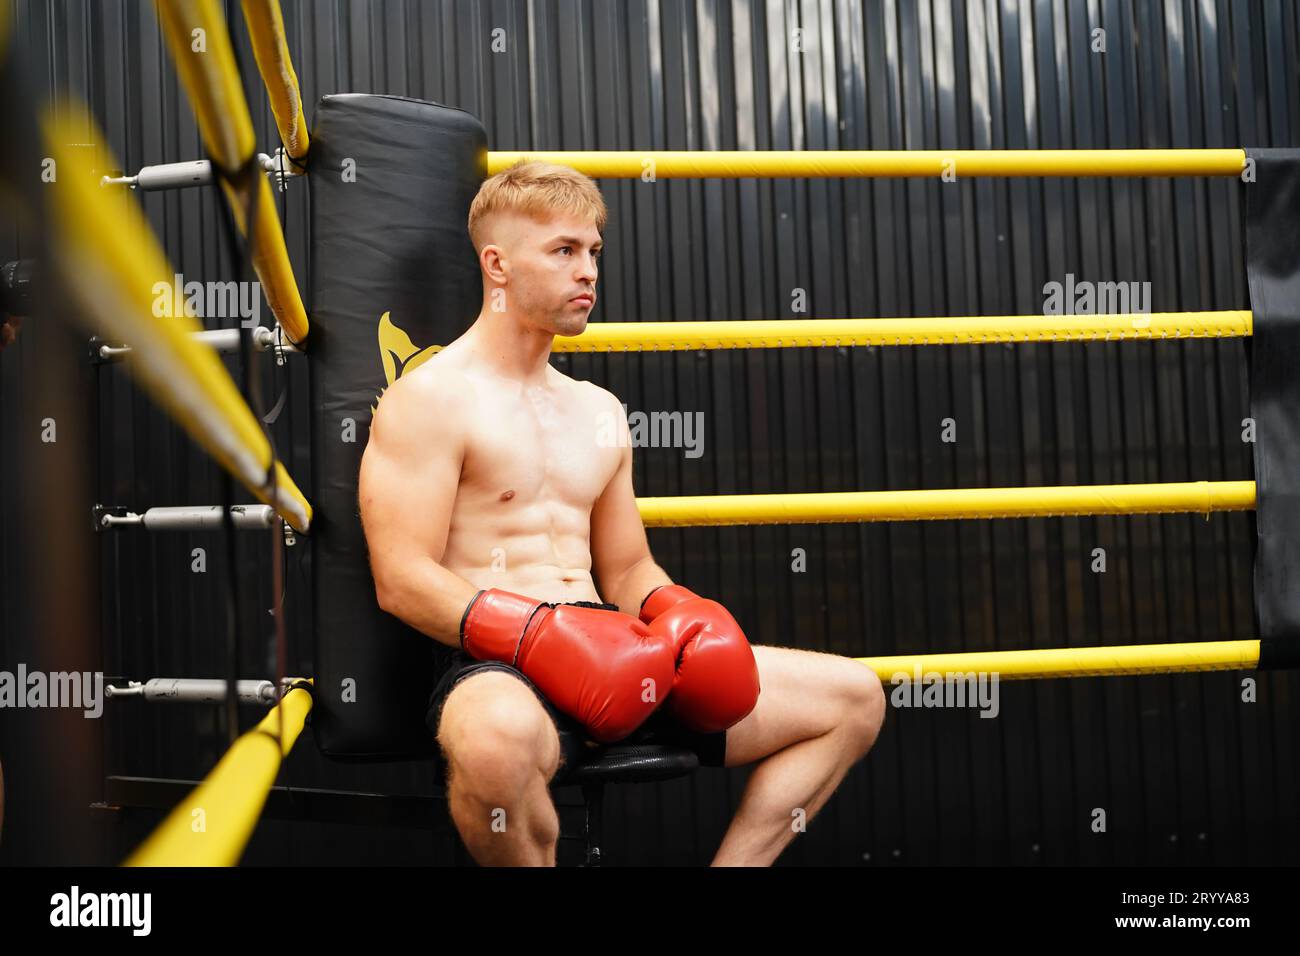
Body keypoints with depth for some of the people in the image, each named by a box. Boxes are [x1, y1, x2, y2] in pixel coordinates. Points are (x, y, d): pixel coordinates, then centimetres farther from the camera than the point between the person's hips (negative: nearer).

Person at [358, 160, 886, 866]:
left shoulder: (599, 411, 20)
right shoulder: (429, 399, -3)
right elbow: (401, 580, -12)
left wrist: (677, 615, 0)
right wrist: (543, 635, -23)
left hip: (616, 660, 7)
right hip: (498, 662, -7)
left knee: (854, 698, 2)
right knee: (499, 739, -45)